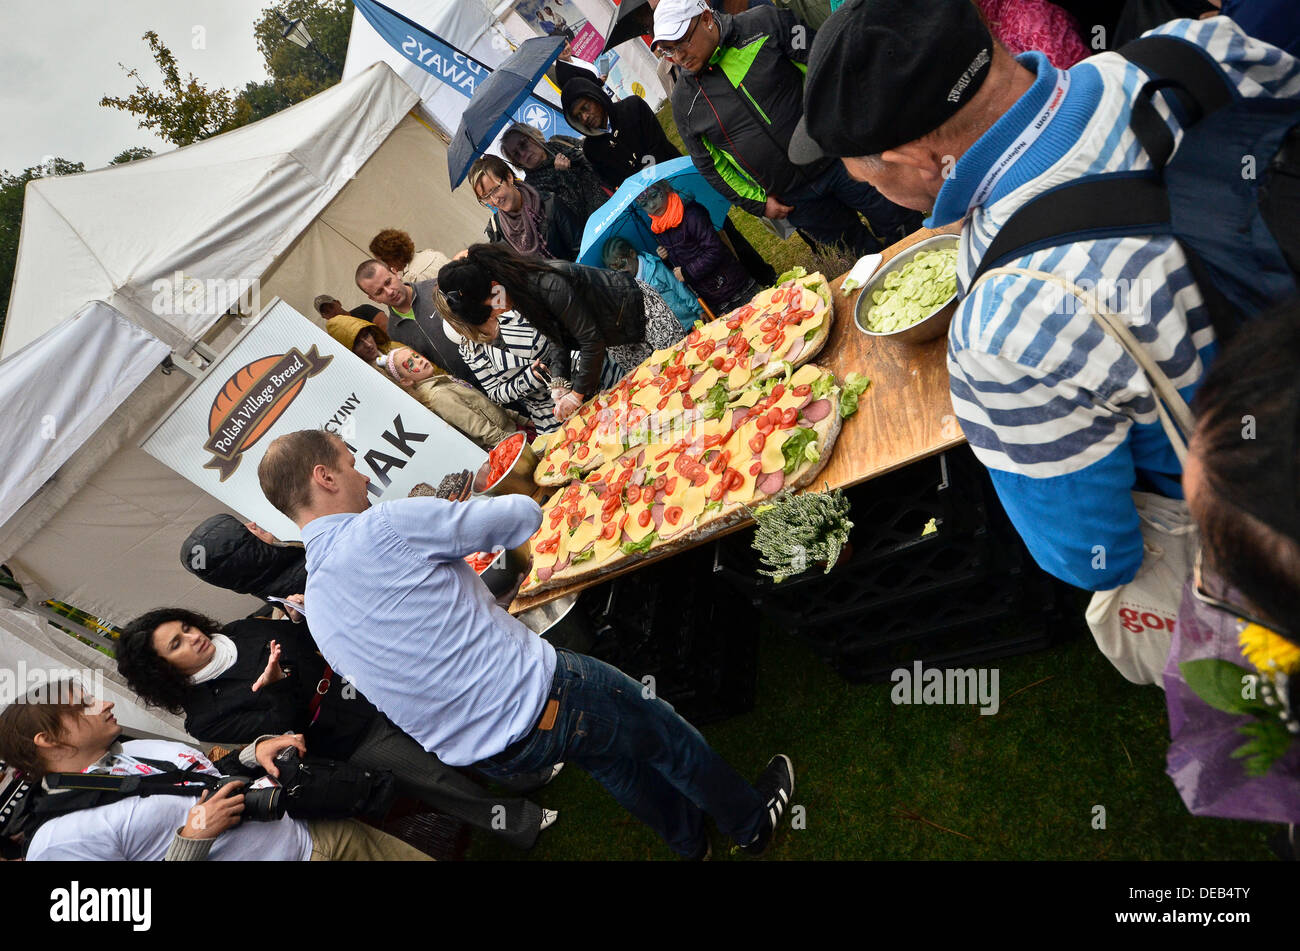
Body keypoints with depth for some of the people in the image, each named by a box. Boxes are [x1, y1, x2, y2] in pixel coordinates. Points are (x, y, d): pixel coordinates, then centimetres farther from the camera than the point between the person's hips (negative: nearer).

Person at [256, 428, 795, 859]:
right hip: (536, 701, -8)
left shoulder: (315, 610, 6)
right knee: (665, 736, 19)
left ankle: (689, 840, 53)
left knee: (612, 755, 33)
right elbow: (524, 515, -13)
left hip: (484, 755, 8)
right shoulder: (384, 525, -21)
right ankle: (752, 820, 43)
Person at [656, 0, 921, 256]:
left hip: (837, 158, -2)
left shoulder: (766, 24, -9)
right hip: (794, 199, 2)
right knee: (865, 253, 11)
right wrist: (758, 203, 3)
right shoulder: (683, 99, -2)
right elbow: (707, 164, 6)